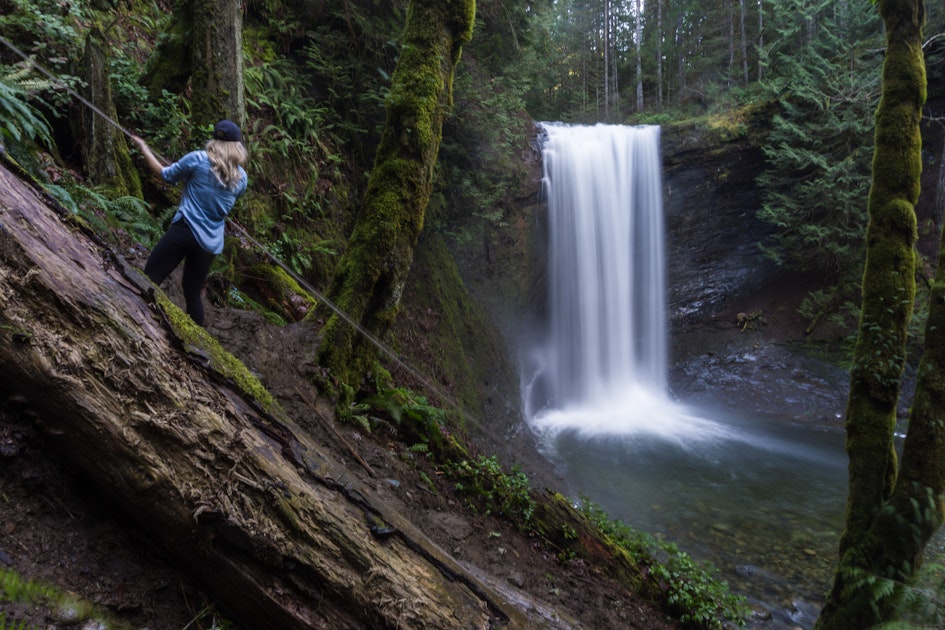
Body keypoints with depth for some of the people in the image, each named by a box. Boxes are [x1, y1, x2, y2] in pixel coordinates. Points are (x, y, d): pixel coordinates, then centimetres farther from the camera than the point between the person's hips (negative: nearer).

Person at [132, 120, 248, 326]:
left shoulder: (198, 159, -4)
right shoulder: (241, 178, 8)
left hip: (184, 231, -4)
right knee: (193, 292, 16)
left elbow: (165, 175, 9)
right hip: (211, 243, 4)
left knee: (149, 281, -2)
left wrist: (143, 149, 24)